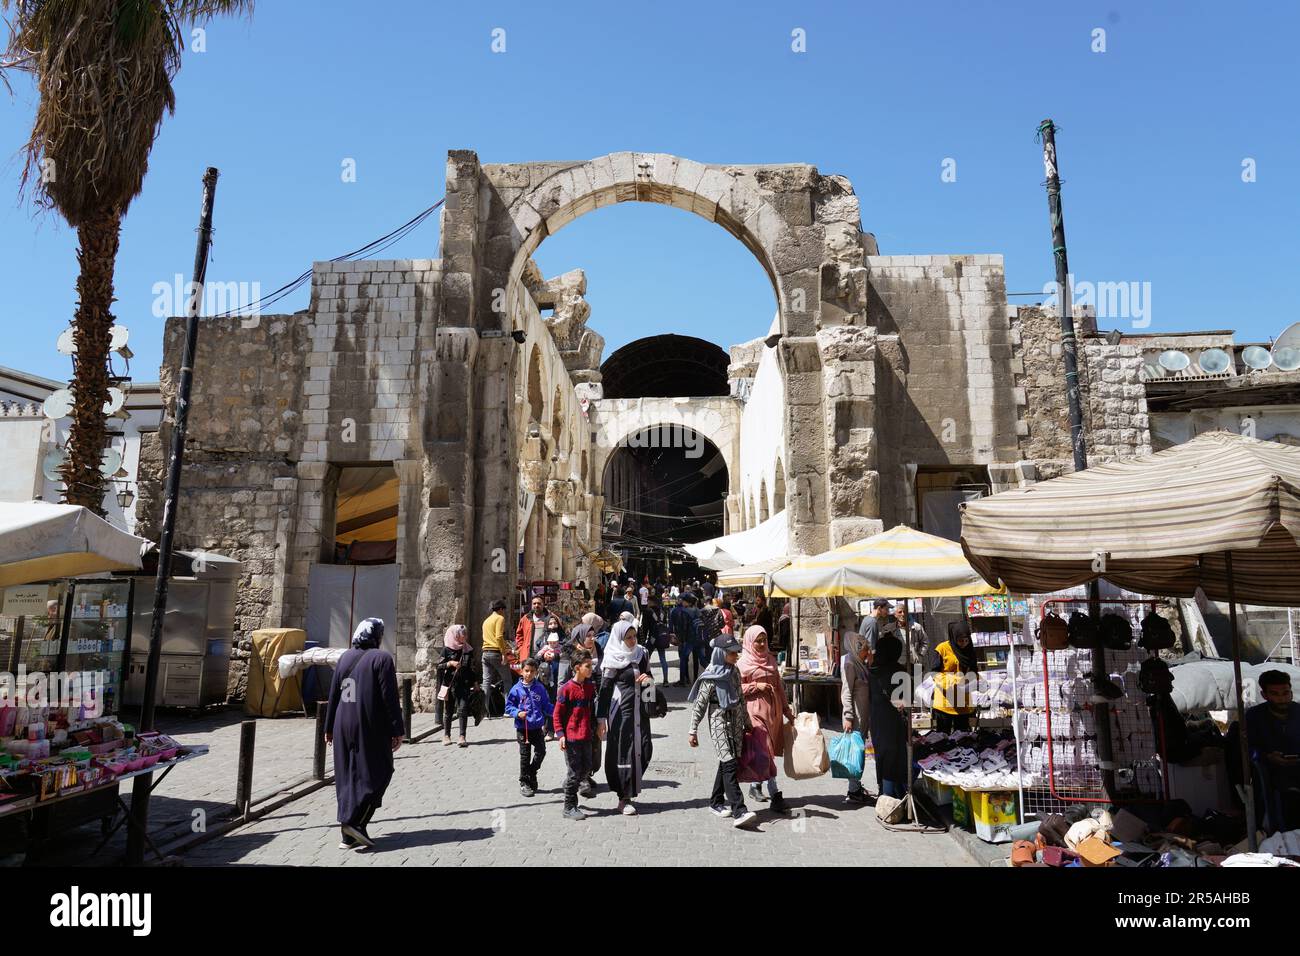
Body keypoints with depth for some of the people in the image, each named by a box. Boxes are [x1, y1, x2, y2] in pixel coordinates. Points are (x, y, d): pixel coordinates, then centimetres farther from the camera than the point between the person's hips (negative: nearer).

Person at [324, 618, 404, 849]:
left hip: (344, 726, 7)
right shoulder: (382, 658, -11)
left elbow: (333, 695, 12)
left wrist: (330, 727, 21)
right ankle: (355, 821, -7)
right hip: (372, 728, -6)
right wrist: (397, 730, -8)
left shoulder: (344, 657, 8)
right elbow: (390, 698, -13)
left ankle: (349, 835, 16)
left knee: (346, 777, 12)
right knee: (376, 773, 5)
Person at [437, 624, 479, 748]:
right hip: (450, 684, -1)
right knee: (448, 710, 8)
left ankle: (462, 737, -7)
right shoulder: (447, 649, -1)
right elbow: (439, 666, -1)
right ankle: (446, 735, 22)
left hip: (464, 684, 1)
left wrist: (475, 682, 13)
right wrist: (450, 663, -17)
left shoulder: (468, 650, 8)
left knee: (463, 709, -8)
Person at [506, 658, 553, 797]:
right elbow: (508, 706, -2)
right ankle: (524, 783, 21)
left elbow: (546, 705, 6)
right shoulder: (516, 689, -7)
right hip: (522, 728, -2)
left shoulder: (540, 688, 0)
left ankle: (531, 774, 30)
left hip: (537, 727, 2)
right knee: (525, 755, 6)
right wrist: (517, 713, -19)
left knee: (541, 752, 4)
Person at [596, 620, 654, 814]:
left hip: (640, 709, 6)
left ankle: (631, 788, 25)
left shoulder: (642, 654, 8)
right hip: (621, 710, -5)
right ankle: (624, 798, 10)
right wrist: (602, 717, -13)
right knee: (623, 752, -1)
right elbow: (604, 689, -9)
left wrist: (648, 679, -4)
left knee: (644, 750, 4)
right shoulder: (613, 660, -8)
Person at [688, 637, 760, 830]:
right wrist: (693, 731, -8)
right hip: (719, 722, -7)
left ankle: (716, 802, 25)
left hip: (736, 722, 7)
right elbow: (699, 705, -8)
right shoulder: (711, 677, -11)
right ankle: (739, 811, -18)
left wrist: (747, 723, 21)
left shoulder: (734, 672, 10)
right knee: (730, 765, -13)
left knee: (726, 763, 11)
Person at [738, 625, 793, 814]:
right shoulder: (744, 663, -5)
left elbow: (779, 686, 18)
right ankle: (775, 795, -7)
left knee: (768, 751, 10)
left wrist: (787, 711, 18)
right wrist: (756, 686, -15)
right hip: (755, 710, -6)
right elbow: (737, 688, -6)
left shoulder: (770, 659, 13)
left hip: (773, 709, 6)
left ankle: (755, 786, 26)